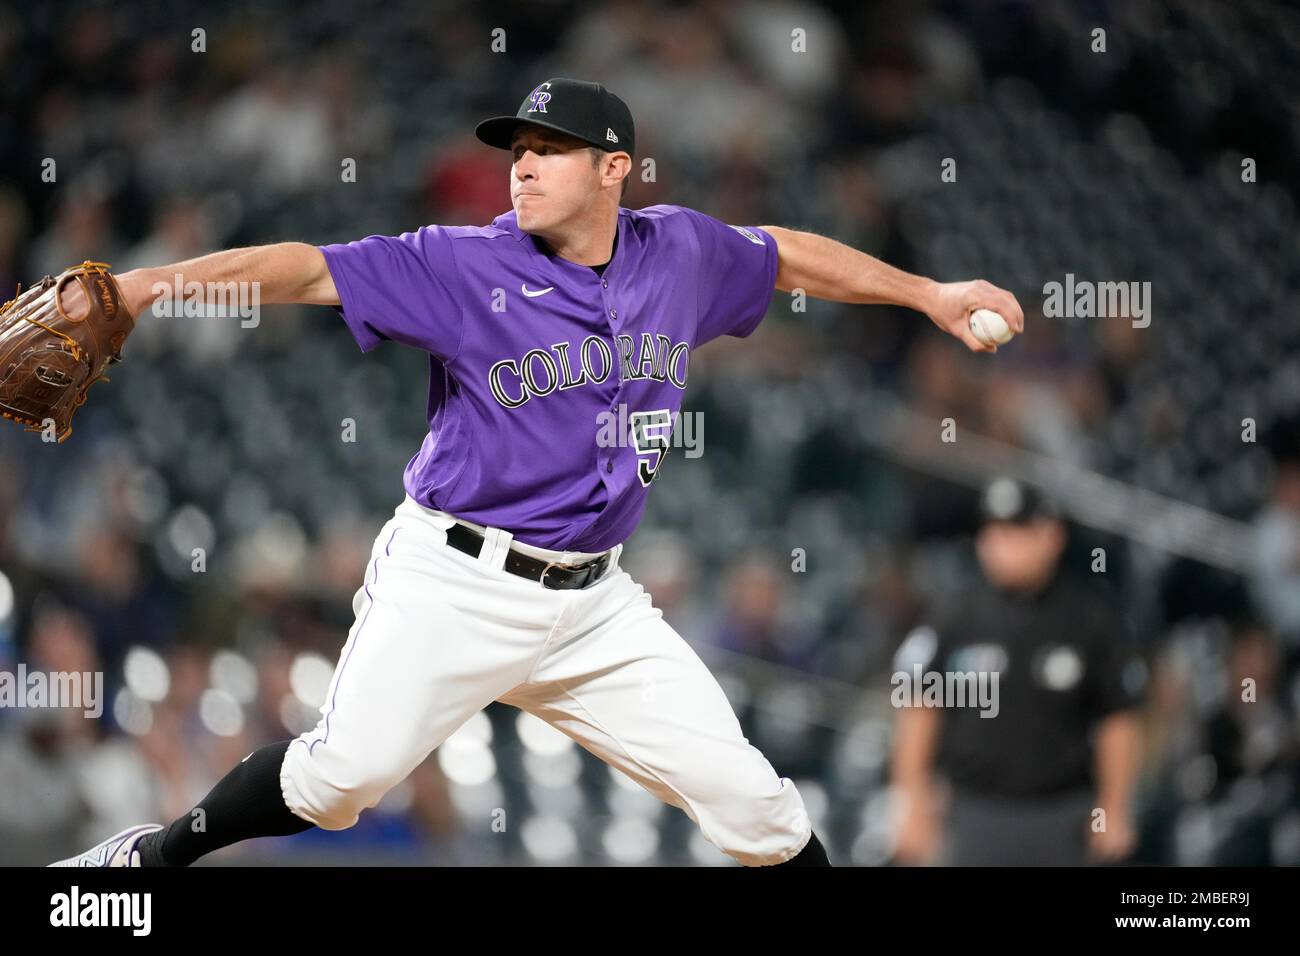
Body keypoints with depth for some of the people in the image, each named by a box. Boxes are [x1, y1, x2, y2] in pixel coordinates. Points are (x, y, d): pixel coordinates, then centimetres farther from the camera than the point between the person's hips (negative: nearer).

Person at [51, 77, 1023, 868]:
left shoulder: (682, 251, 5)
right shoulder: (464, 266, -9)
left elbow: (789, 254, 23)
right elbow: (310, 269, -17)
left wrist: (930, 293, 29)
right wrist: (147, 283, -28)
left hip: (593, 603, 4)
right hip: (455, 583, -4)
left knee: (748, 799, -1)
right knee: (341, 776, -12)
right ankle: (155, 853, 10)